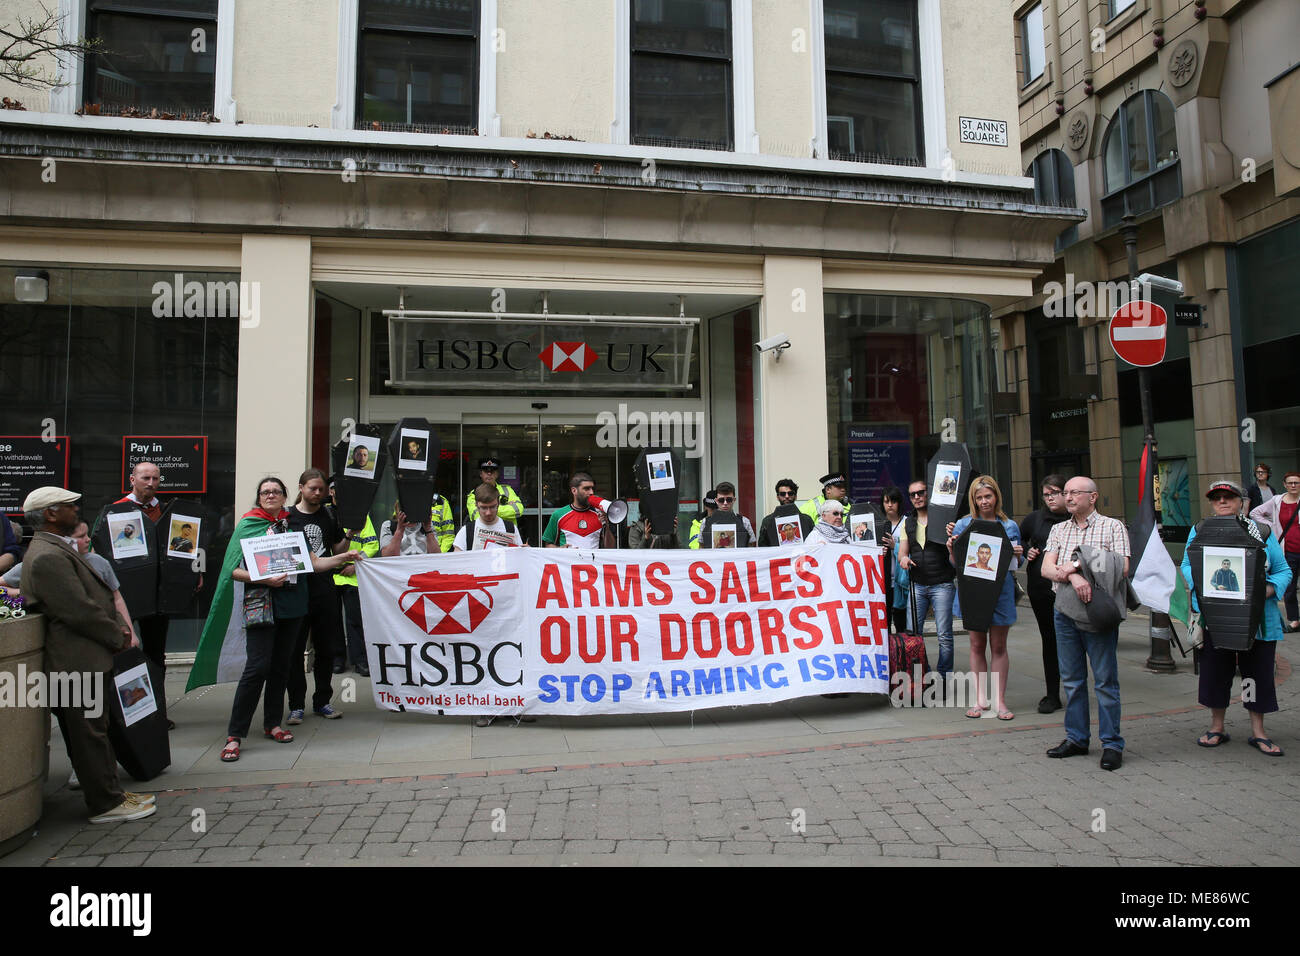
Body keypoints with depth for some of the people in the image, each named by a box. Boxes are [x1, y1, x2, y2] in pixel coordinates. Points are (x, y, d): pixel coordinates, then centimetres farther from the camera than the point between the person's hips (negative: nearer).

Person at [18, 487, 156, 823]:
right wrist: (118, 638, -11)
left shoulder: (58, 550, 16)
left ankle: (108, 792, 28)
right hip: (77, 663, -11)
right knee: (89, 734, 0)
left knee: (95, 731, 18)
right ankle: (105, 805, 9)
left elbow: (99, 596, 19)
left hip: (88, 660, 11)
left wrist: (118, 625, 5)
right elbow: (80, 612, -23)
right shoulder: (48, 557, -20)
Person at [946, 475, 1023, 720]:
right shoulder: (963, 524, 5)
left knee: (998, 646, 5)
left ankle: (1000, 700, 14)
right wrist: (951, 549, -13)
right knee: (977, 645, 7)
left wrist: (1018, 555, -11)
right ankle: (980, 699, 16)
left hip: (1000, 590, 0)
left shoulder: (1010, 526, 6)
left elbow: (1016, 564, 10)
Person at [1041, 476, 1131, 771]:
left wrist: (1078, 566, -13)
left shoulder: (1113, 527, 1)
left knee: (1105, 679, 0)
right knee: (1071, 678, 10)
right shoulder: (1058, 530, 13)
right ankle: (1076, 738, 21)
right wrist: (1073, 577, -20)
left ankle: (1111, 743, 10)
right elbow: (1046, 569, -1)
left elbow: (1121, 570, -10)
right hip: (1065, 612, 4)